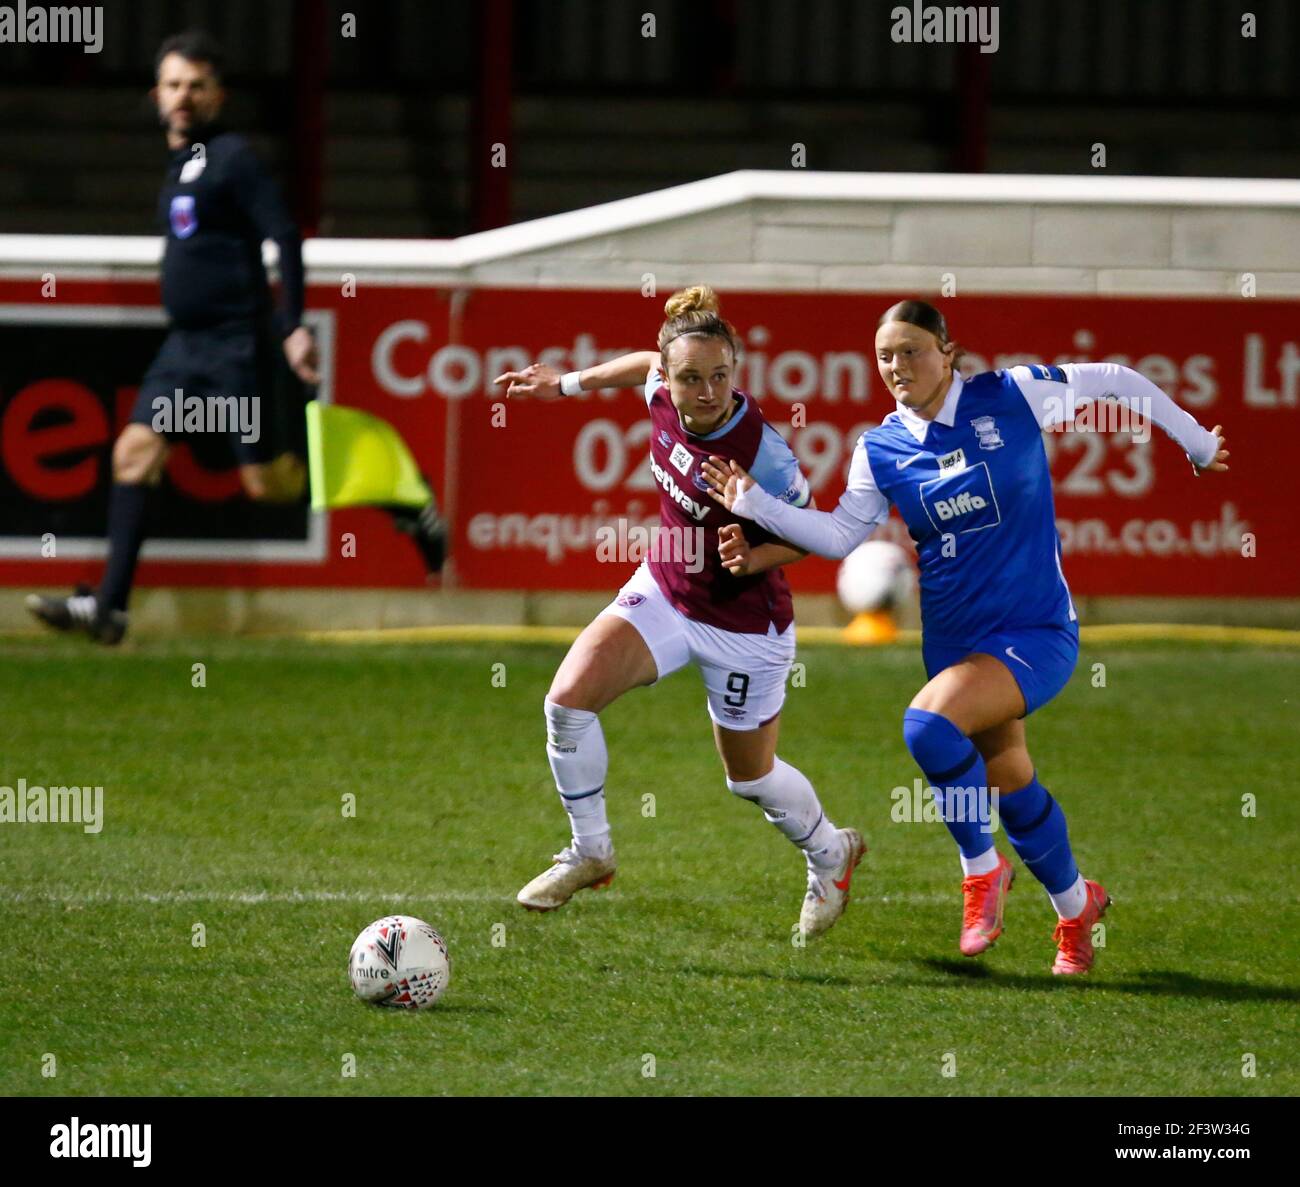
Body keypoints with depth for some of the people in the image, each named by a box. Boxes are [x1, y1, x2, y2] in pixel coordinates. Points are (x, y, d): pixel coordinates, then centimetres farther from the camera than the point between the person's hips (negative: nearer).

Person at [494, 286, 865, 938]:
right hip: (664, 591, 5)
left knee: (750, 775, 14)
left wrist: (753, 556, -33)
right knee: (569, 697, -15)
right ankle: (589, 852, 6)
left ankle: (830, 854, 47)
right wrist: (566, 383, 16)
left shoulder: (762, 453, -31)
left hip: (744, 625, -5)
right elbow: (647, 366, 10)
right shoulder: (664, 396, -17)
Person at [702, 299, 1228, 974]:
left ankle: (981, 869, -6)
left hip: (1037, 630, -5)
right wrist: (756, 504, -11)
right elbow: (841, 534, 2)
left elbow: (1115, 381, 3)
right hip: (953, 635, 5)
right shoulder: (881, 451, 2)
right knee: (1008, 782, 11)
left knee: (931, 724, -27)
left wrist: (1198, 445, 12)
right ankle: (1075, 906, 36)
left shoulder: (1012, 397, -8)